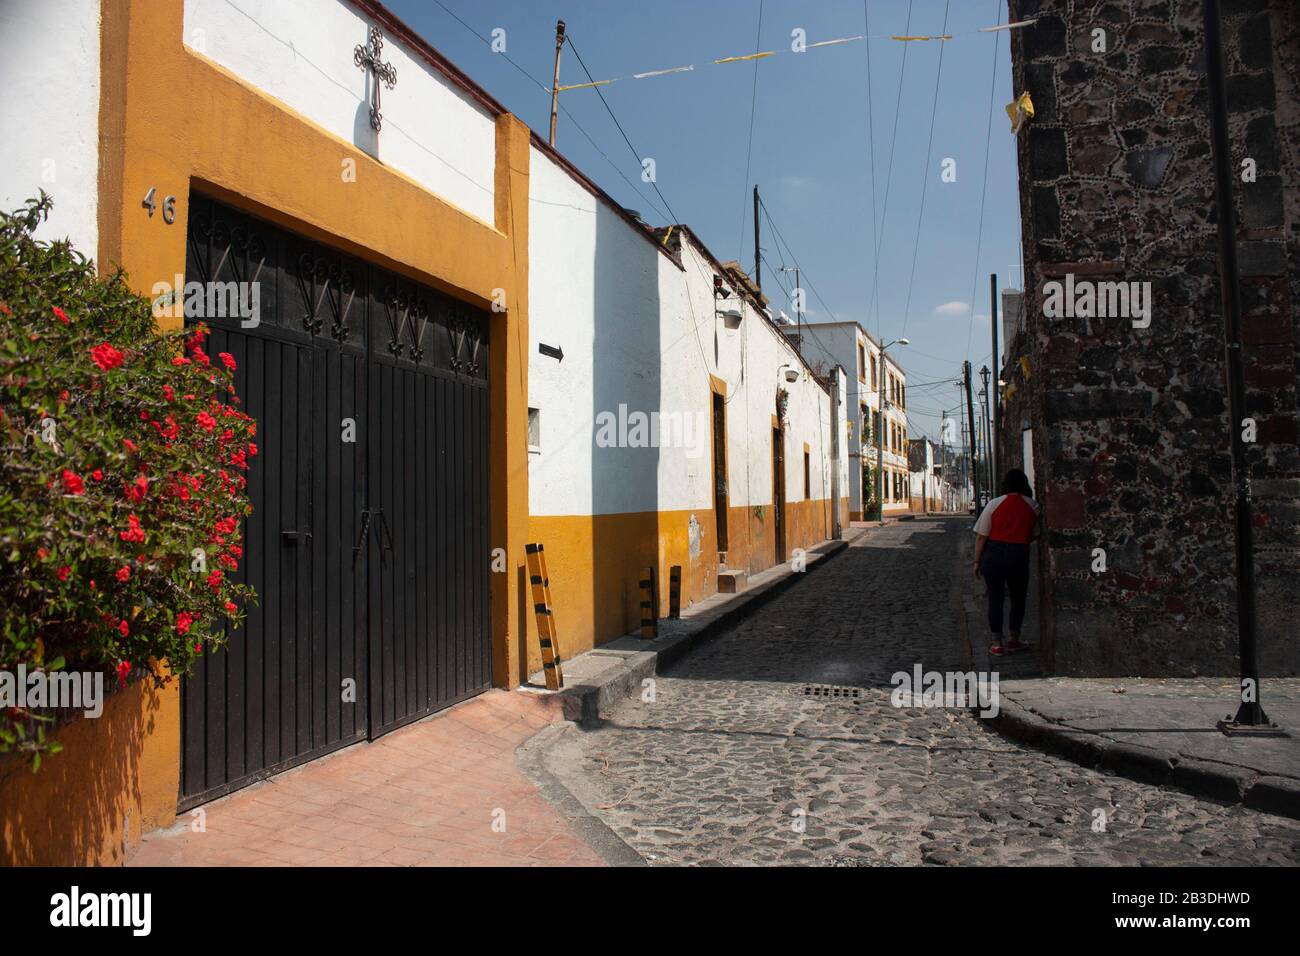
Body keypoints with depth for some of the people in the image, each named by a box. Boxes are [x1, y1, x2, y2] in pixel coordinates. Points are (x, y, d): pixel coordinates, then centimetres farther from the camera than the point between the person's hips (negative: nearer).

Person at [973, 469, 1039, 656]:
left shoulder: (994, 504, -4)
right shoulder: (1033, 506, 0)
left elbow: (981, 536, -5)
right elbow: (1035, 535, 9)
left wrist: (977, 561, 3)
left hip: (993, 554, 0)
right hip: (1019, 555, 1)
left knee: (995, 598, 7)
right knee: (1018, 598, 17)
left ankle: (997, 643, 10)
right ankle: (1014, 639, 26)